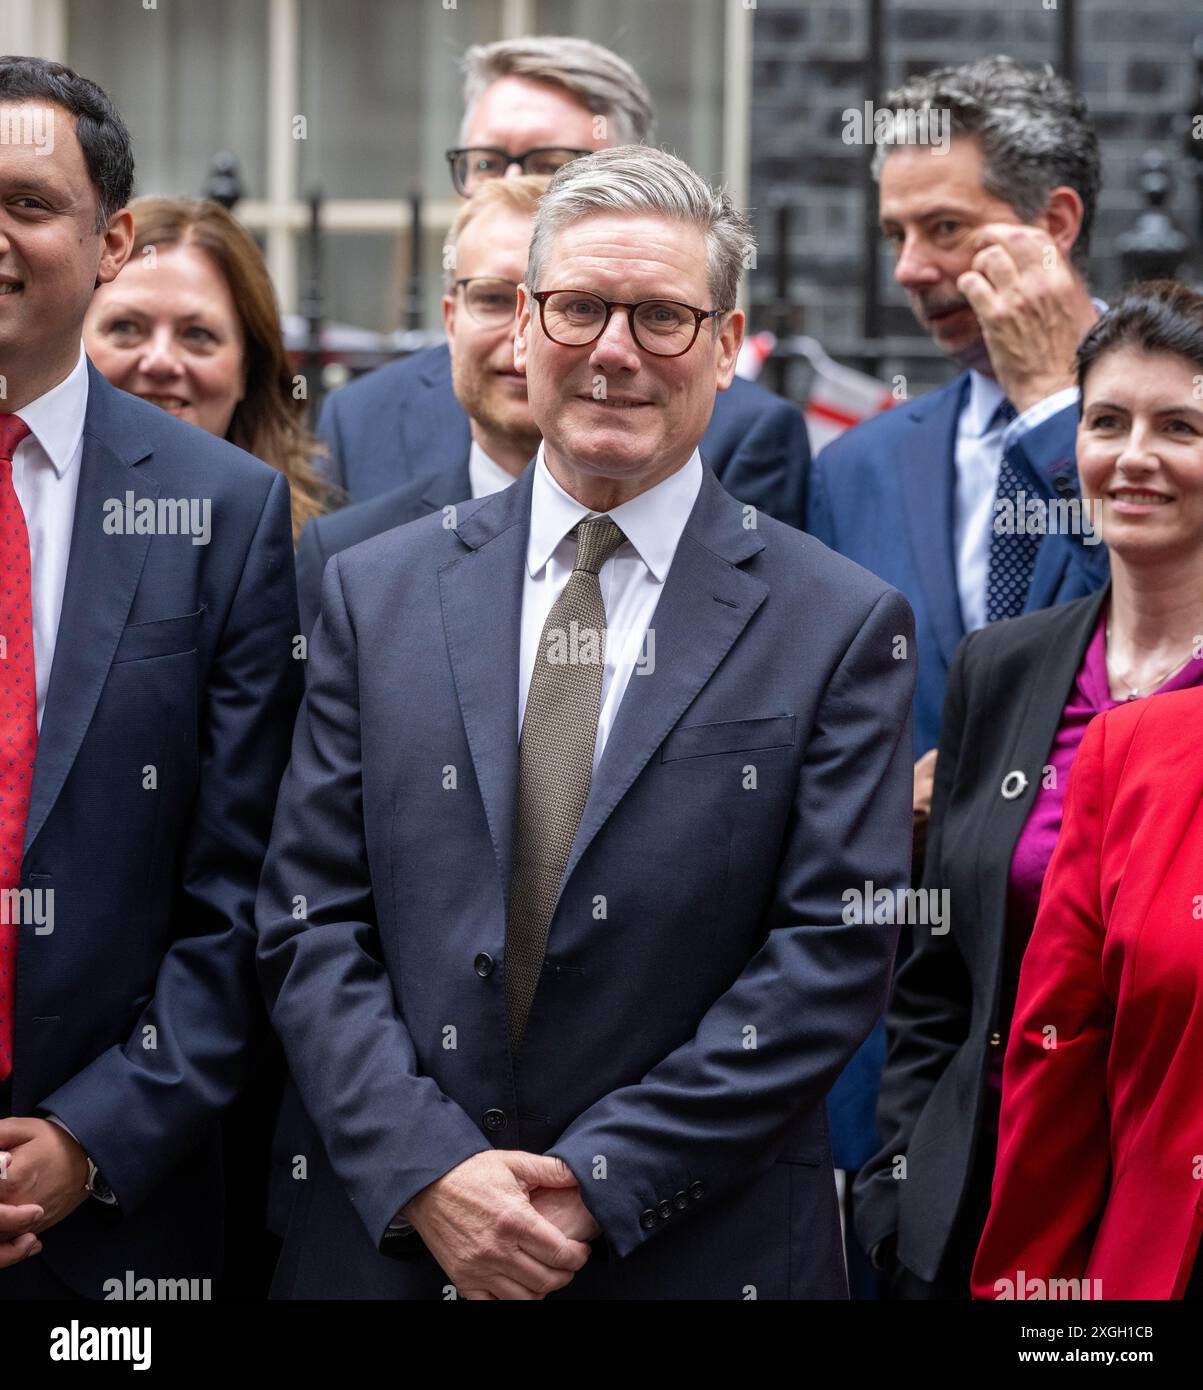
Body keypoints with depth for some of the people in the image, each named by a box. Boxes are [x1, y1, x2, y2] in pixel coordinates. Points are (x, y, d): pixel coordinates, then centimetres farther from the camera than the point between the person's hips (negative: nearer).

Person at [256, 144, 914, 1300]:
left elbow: (836, 952, -7)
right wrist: (426, 1172, -12)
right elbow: (310, 924, 2)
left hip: (700, 1251, -2)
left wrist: (600, 1186, -13)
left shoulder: (841, 626, -2)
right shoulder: (376, 592, 5)